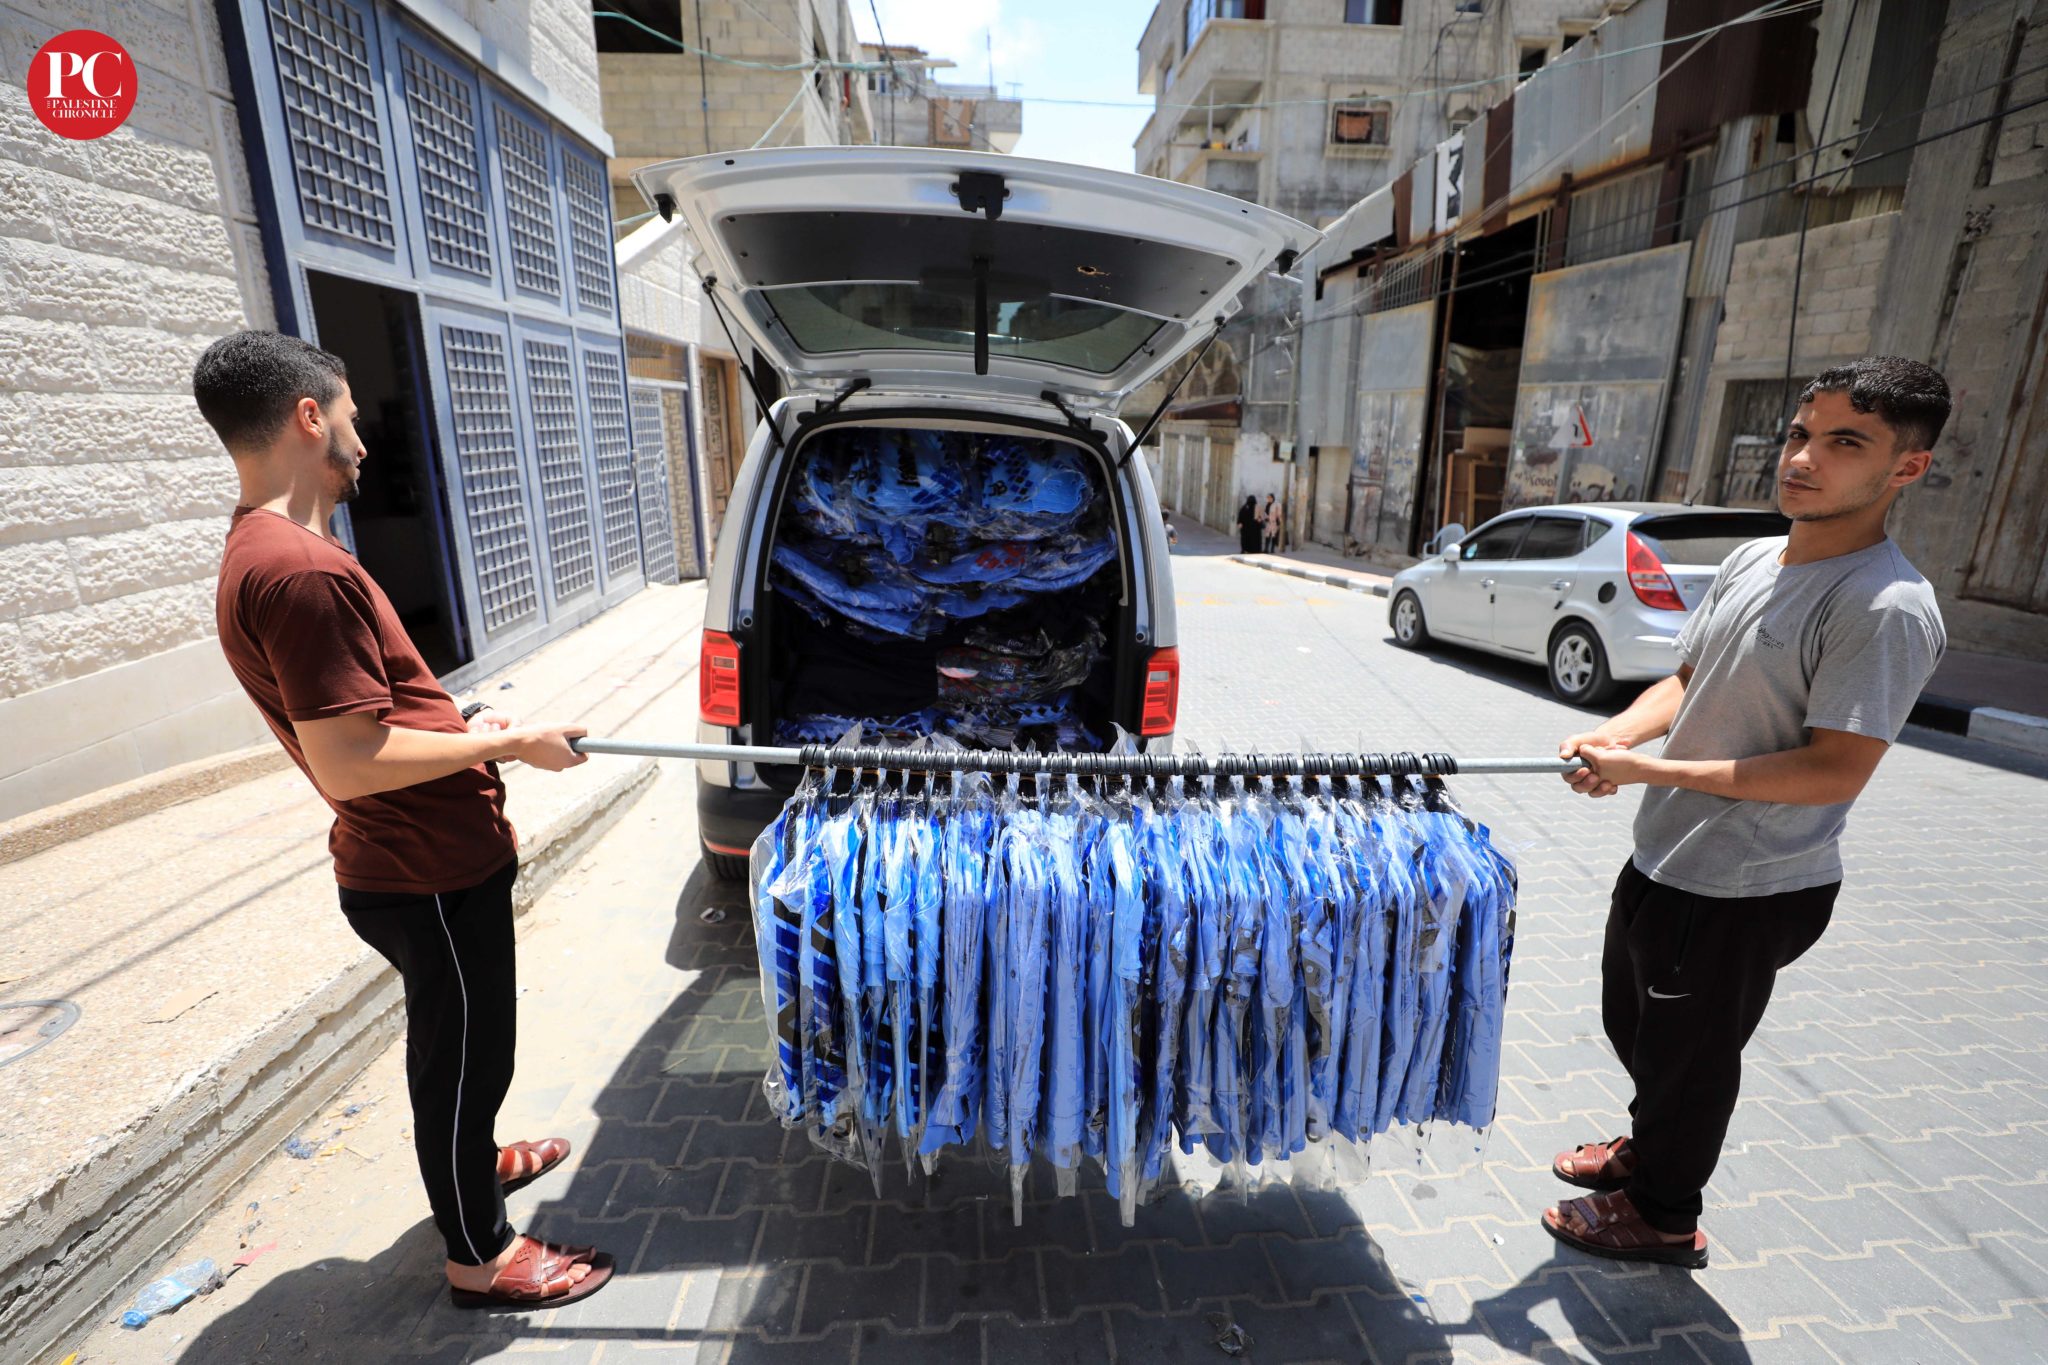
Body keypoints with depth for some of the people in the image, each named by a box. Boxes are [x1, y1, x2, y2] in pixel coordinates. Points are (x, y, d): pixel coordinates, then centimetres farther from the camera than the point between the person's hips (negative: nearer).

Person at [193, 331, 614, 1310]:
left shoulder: (258, 557, 8)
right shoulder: (303, 571, -27)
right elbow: (348, 764, -29)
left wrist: (463, 730, 15)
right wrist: (510, 743, -20)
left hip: (416, 861, 10)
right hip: (431, 877, -10)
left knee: (458, 1043, 29)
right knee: (464, 1053, 10)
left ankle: (473, 1161, 53)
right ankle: (479, 1257, 32)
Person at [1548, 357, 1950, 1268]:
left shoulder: (1887, 609, -23)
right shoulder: (1752, 560, 3)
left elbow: (1833, 773, -26)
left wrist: (1651, 770, -26)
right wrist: (1617, 733, -9)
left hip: (1745, 894, -8)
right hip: (1662, 858, 8)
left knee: (1687, 1059, 13)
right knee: (1633, 1026, 27)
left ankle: (1664, 1219, 38)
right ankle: (1649, 1149, 53)